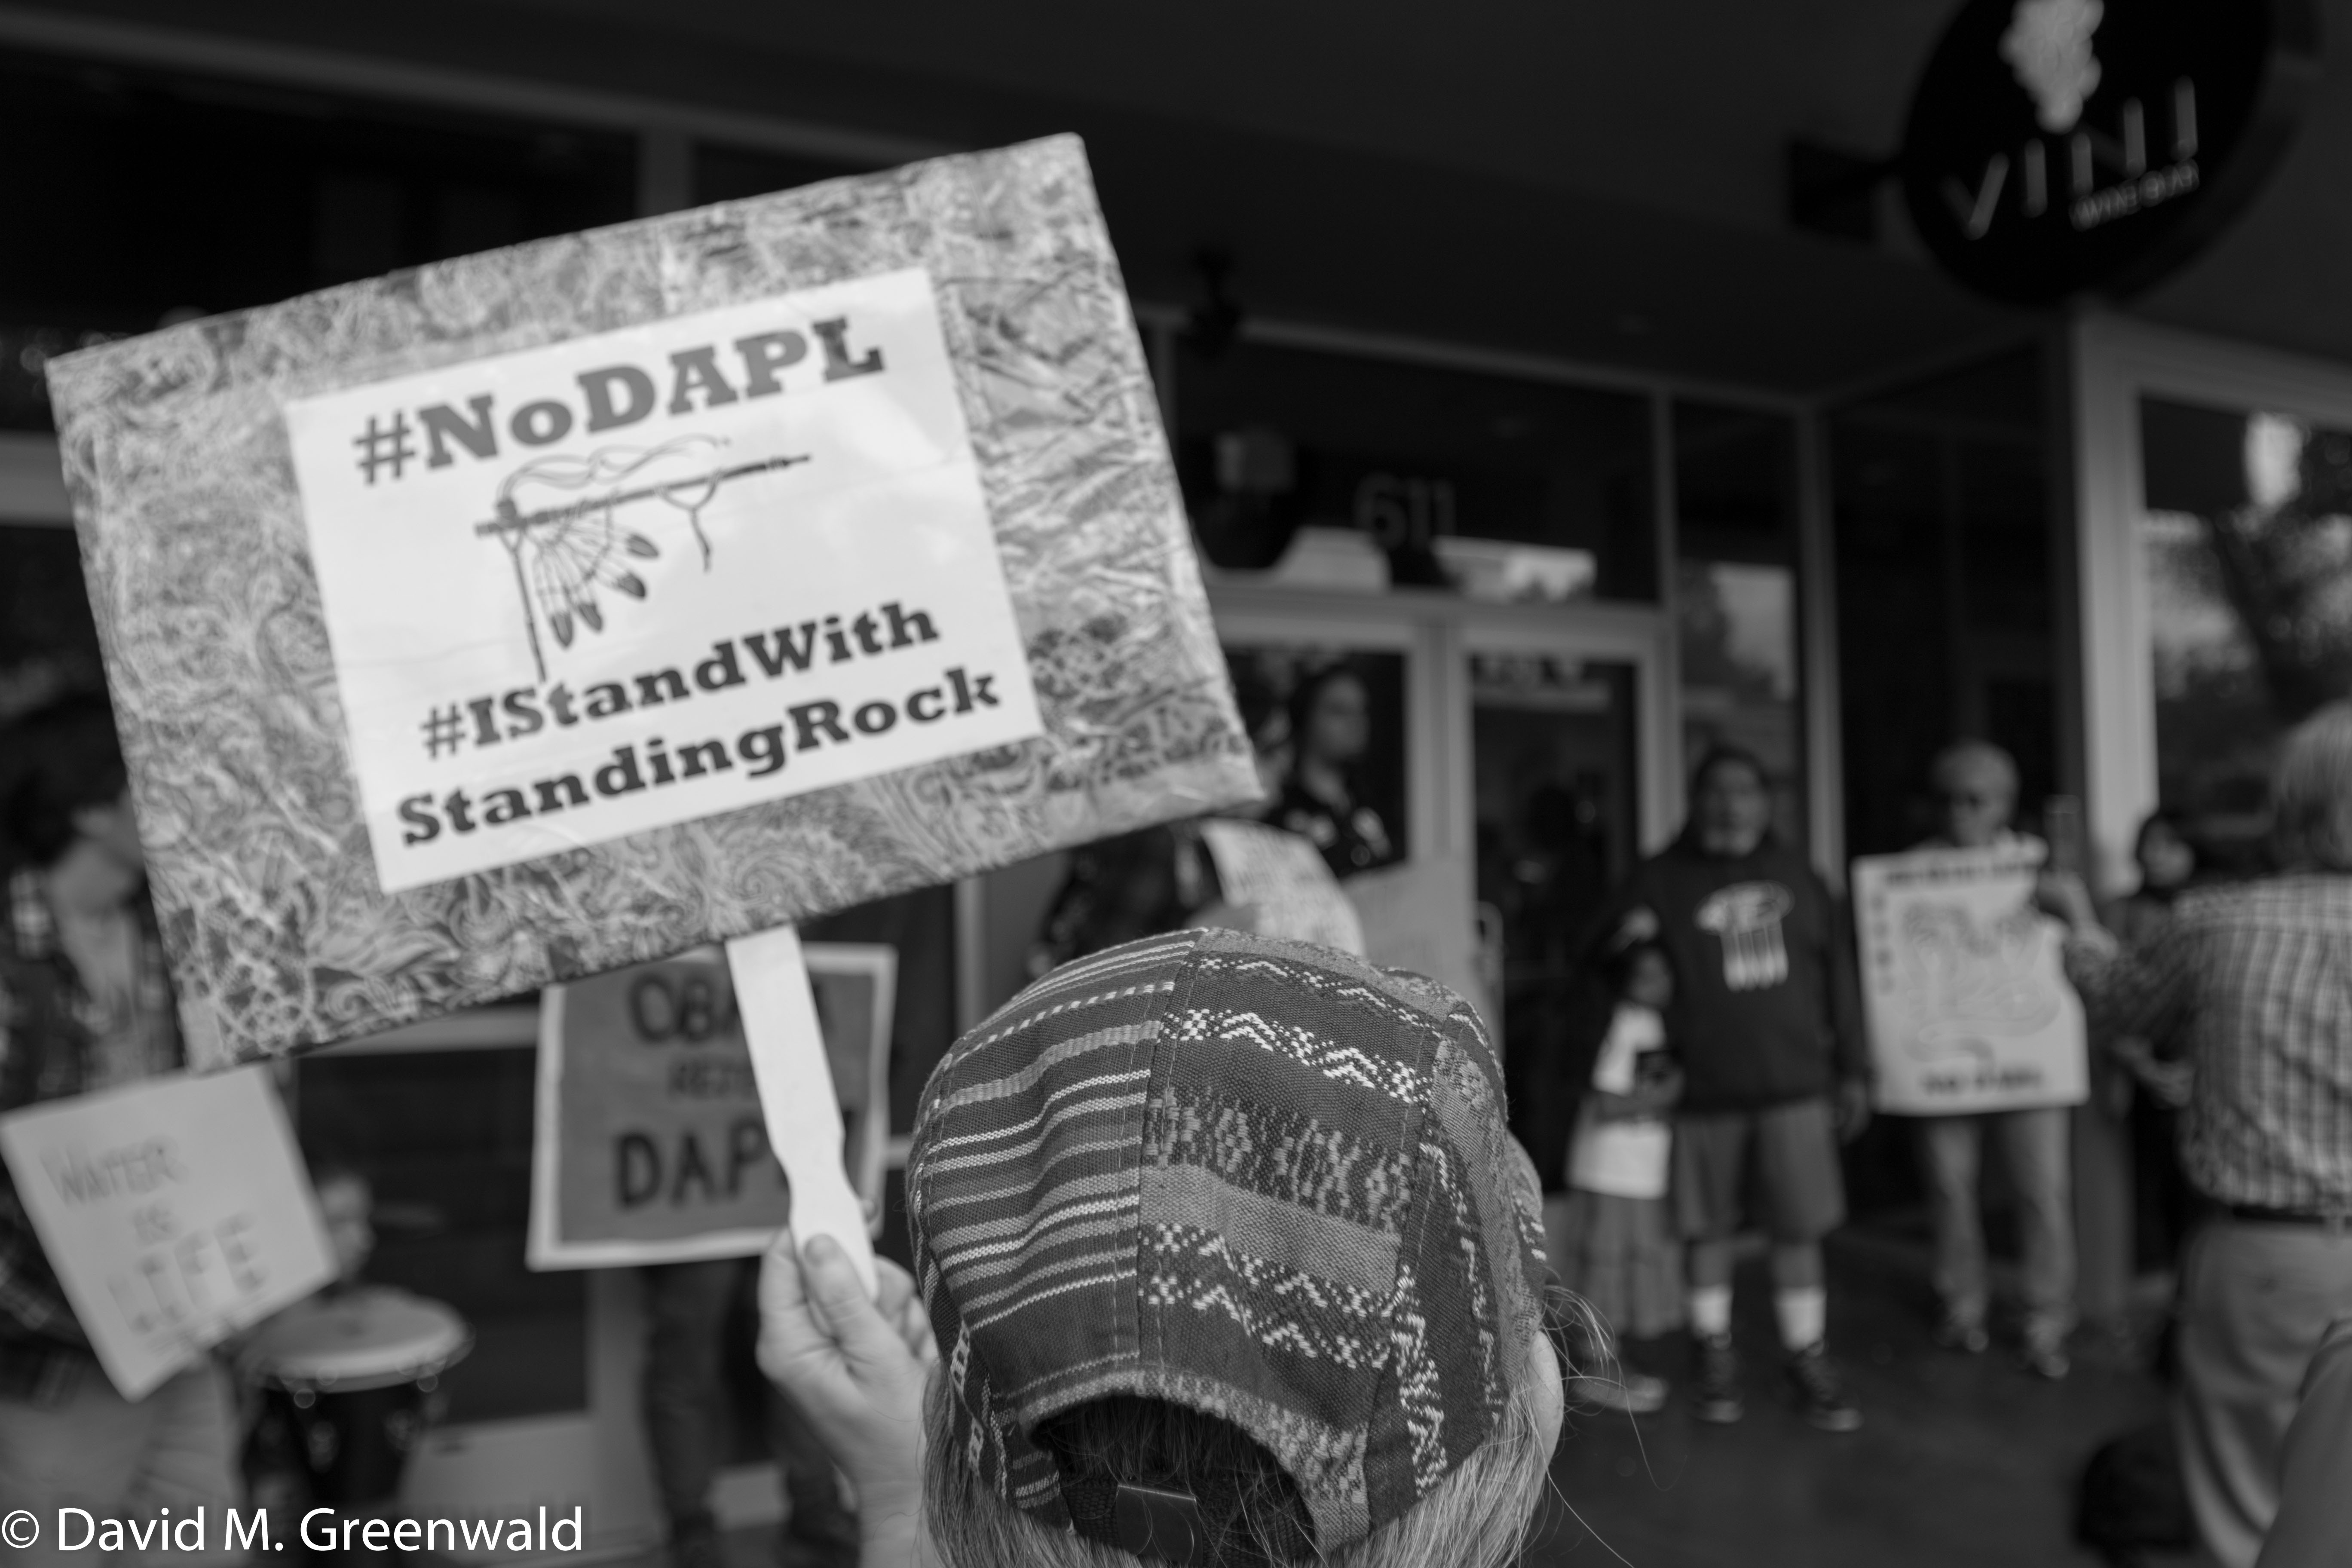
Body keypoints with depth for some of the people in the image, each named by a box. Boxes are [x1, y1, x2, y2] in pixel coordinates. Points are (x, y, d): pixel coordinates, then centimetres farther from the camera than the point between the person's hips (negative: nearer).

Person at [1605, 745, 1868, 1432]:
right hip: (1702, 1087, -2)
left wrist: (1852, 1068, 11)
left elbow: (1838, 972, 13)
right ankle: (1716, 1360, 25)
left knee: (1801, 1229, 4)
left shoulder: (1795, 876, 9)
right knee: (1709, 1231, 8)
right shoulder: (1659, 882, -1)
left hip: (1795, 1085, 2)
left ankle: (1810, 1364, 19)